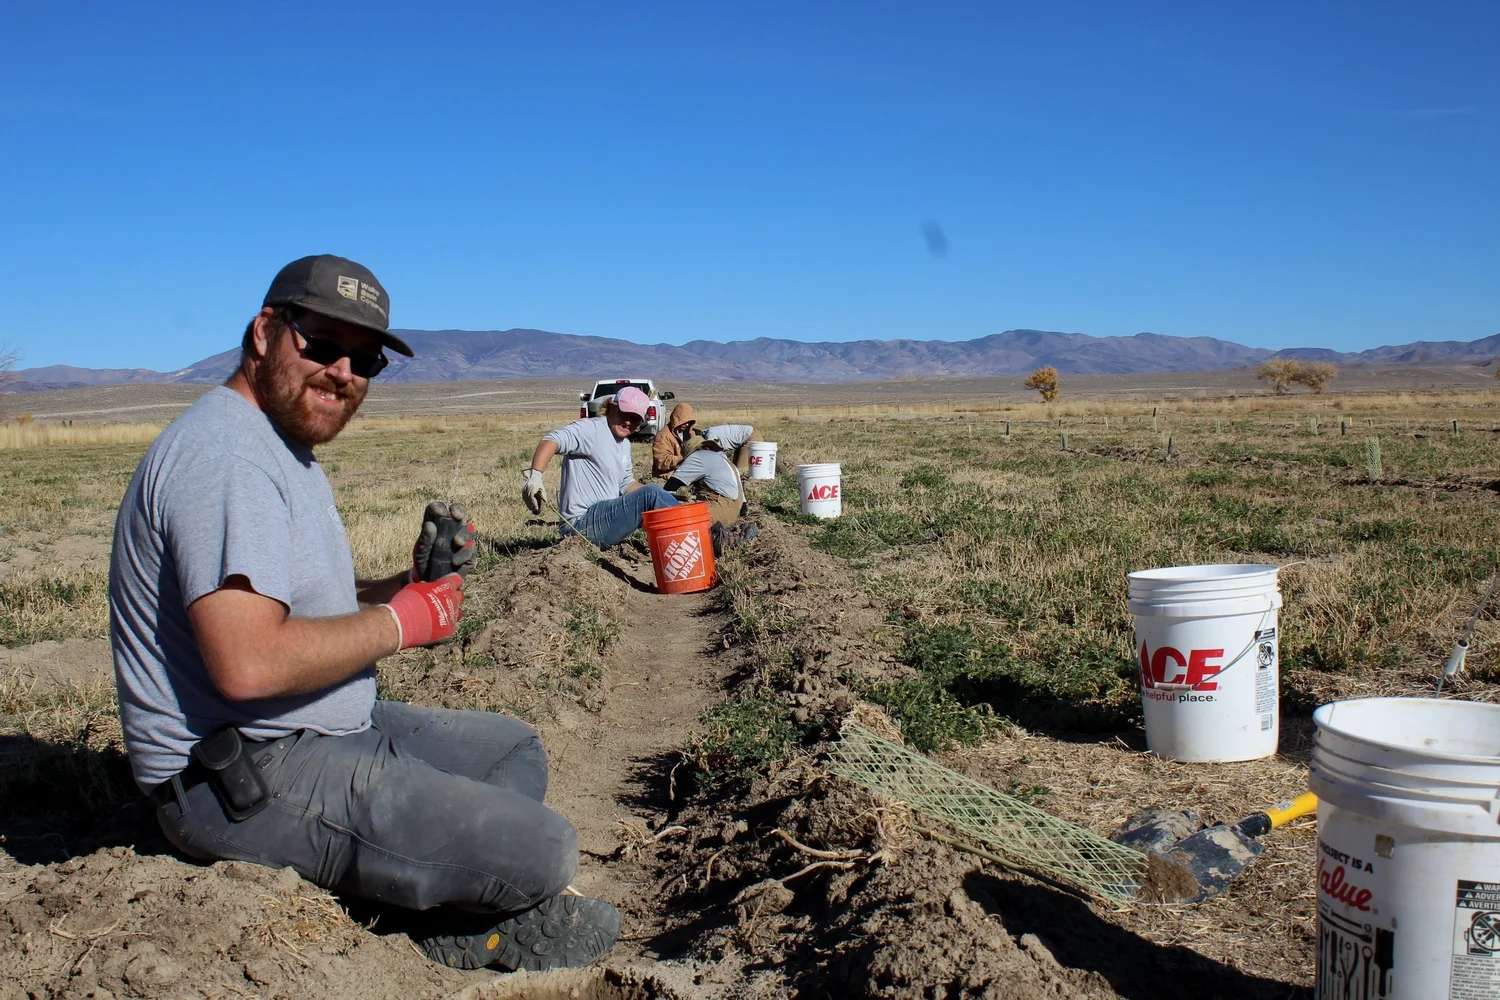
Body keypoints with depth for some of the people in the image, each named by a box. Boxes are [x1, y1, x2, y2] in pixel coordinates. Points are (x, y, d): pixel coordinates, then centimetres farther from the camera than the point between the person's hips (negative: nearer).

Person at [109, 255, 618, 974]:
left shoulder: (285, 447, 14)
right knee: (543, 850, -17)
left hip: (323, 730, 11)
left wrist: (409, 584, -1)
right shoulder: (226, 455, -22)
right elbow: (249, 662, -32)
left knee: (514, 750, 22)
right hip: (244, 784, -11)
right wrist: (400, 622, -18)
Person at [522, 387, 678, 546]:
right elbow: (552, 440, -26)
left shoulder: (625, 443, 19)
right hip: (583, 523, -10)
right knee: (652, 494, -22)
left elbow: (626, 484, 22)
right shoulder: (591, 428, -10)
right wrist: (534, 475, -43)